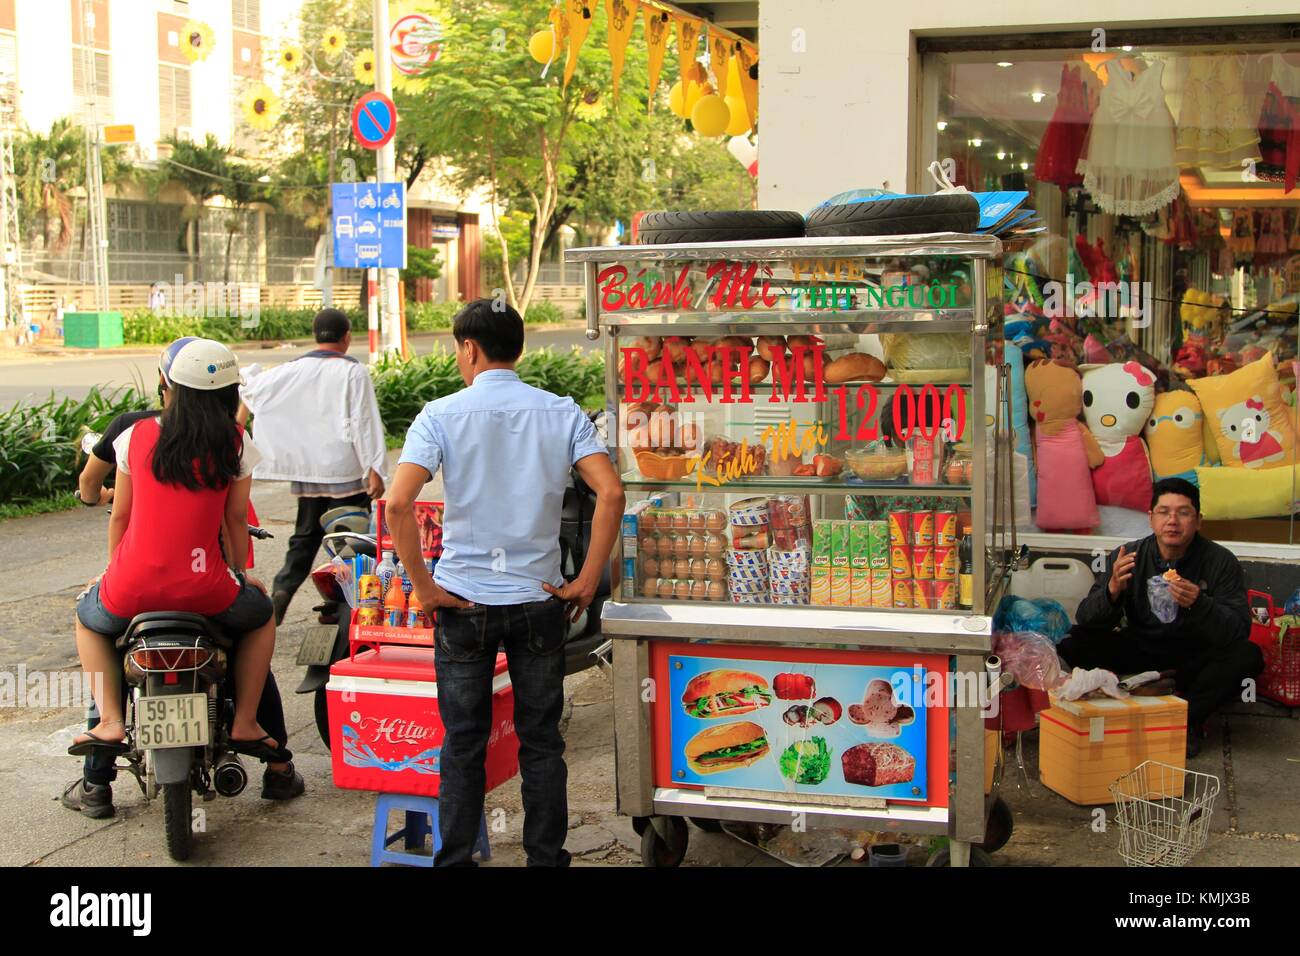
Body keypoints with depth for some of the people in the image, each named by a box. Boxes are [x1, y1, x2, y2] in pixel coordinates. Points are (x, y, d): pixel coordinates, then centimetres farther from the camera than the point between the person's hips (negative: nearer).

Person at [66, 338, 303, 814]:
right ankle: (244, 722, 23)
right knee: (260, 613, 31)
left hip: (131, 589, 1)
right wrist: (239, 574, 26)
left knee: (88, 616, 35)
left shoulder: (136, 436, 4)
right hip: (205, 589, -1)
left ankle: (110, 721, 18)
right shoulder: (235, 445, 2)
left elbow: (120, 514, 12)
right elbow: (236, 519, 9)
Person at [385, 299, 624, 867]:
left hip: (462, 601, -1)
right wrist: (586, 582, -5)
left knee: (463, 746, 11)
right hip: (539, 599, 2)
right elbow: (610, 492, -11)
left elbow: (397, 503, -19)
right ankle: (546, 858, 19)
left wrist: (423, 587, -10)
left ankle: (455, 861, 18)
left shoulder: (442, 415, -6)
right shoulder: (561, 413, 0)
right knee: (541, 743, 13)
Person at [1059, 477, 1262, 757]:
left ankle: (1186, 721, -16)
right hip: (1139, 648, 1)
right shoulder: (1127, 557, -8)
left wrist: (1199, 605, -40)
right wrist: (1112, 590, -34)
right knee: (1073, 643, -22)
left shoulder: (1220, 561, -12)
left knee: (1247, 656, -29)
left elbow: (1238, 630, -20)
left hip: (1194, 656, 0)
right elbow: (1087, 621, -13)